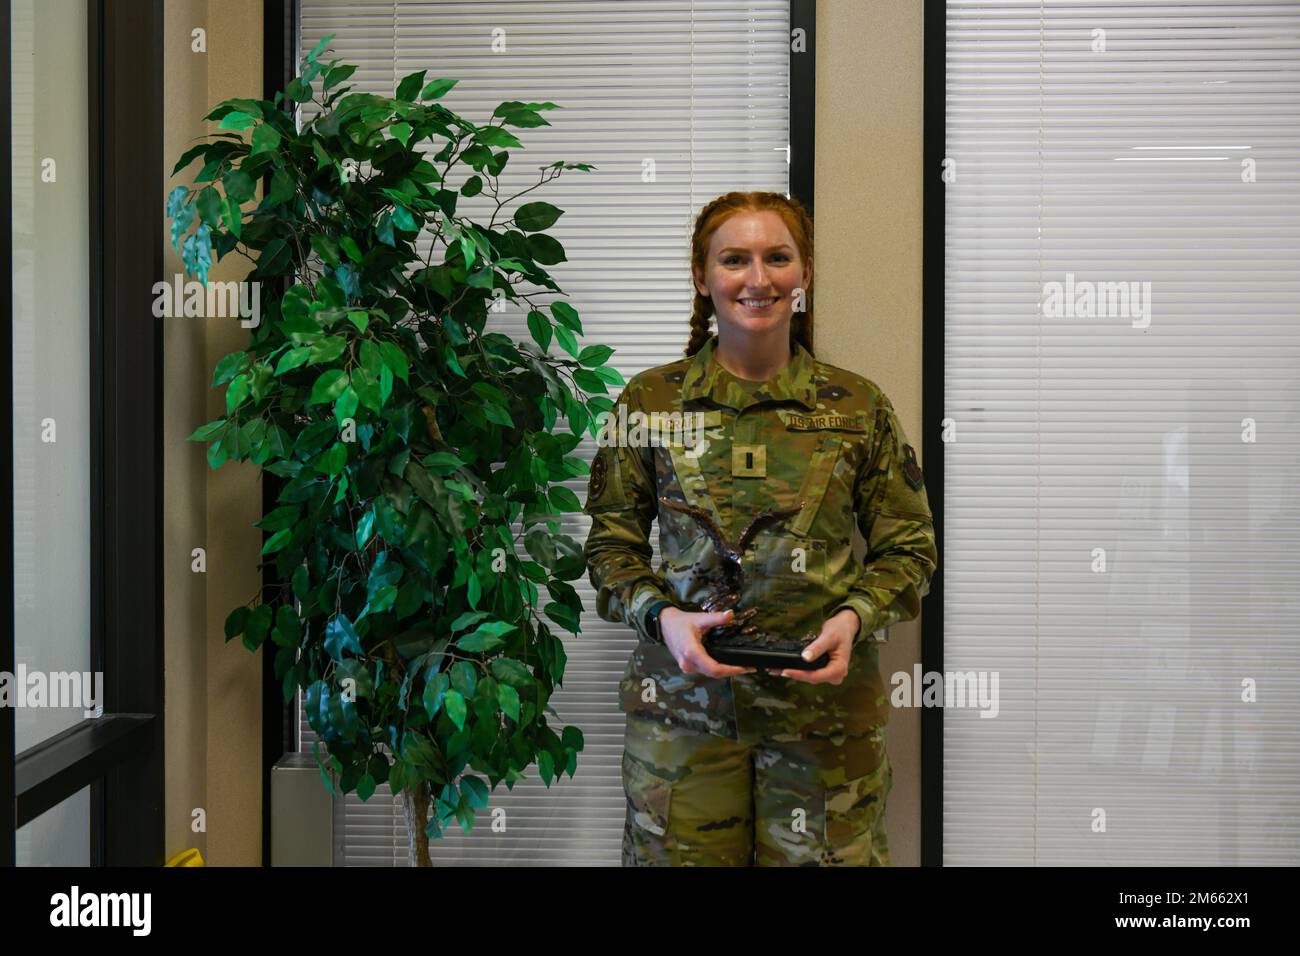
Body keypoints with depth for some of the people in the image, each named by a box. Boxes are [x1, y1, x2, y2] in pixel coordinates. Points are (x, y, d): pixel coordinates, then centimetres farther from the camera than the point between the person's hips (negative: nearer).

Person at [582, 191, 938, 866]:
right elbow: (609, 543, 8)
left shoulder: (858, 407, 5)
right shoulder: (651, 401, 5)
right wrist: (662, 615, -10)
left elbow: (909, 548, 9)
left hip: (826, 701, 0)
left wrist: (855, 617, -10)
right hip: (684, 699, 0)